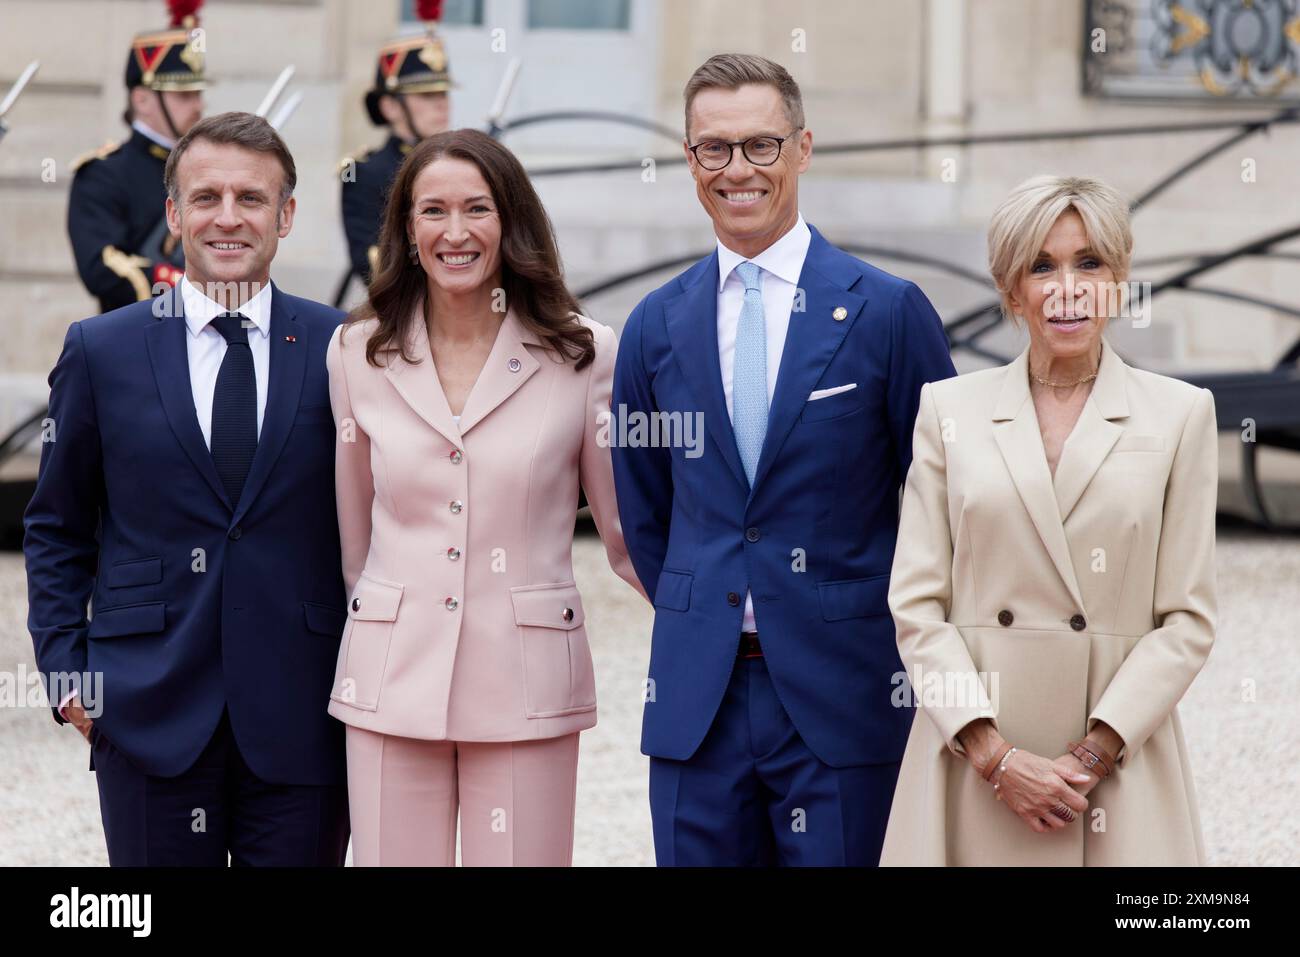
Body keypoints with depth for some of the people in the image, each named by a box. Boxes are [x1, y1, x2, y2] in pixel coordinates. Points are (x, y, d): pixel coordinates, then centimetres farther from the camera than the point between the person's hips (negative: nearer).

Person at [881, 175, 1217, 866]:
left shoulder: (1180, 413, 4)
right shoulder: (949, 408, 6)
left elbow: (1188, 617, 1)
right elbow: (916, 602, 1)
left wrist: (1094, 753, -9)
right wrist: (995, 755, -9)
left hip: (1120, 773, 0)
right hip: (973, 769, 1)